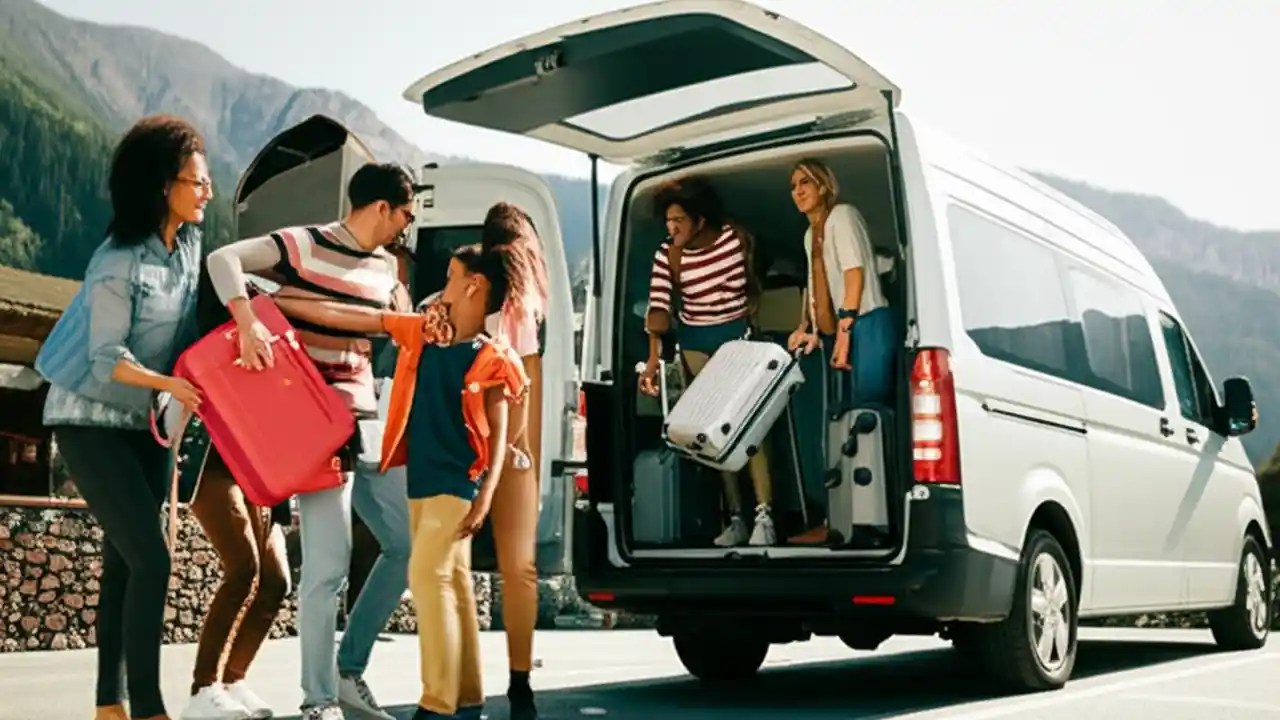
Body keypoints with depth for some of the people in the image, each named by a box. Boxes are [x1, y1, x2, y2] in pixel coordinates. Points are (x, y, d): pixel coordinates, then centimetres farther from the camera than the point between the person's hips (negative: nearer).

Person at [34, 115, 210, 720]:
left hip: (147, 421, 7)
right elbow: (107, 358, -22)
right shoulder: (118, 262, -22)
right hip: (90, 420, -7)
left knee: (124, 562, 9)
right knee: (150, 559, -14)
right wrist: (168, 384, -35)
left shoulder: (190, 242, 1)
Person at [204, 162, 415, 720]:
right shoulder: (305, 245, -8)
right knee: (329, 561, -10)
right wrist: (247, 321, -32)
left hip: (367, 420, 8)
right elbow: (223, 259, -16)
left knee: (408, 542, 10)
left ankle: (350, 670, 22)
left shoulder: (386, 268, 13)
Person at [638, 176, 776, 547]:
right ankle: (735, 517, 10)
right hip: (695, 341, 2)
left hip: (737, 333, -2)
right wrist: (654, 357, -32)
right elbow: (658, 306, -22)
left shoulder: (735, 239, -14)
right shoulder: (666, 255, -14)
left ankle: (764, 516, -10)